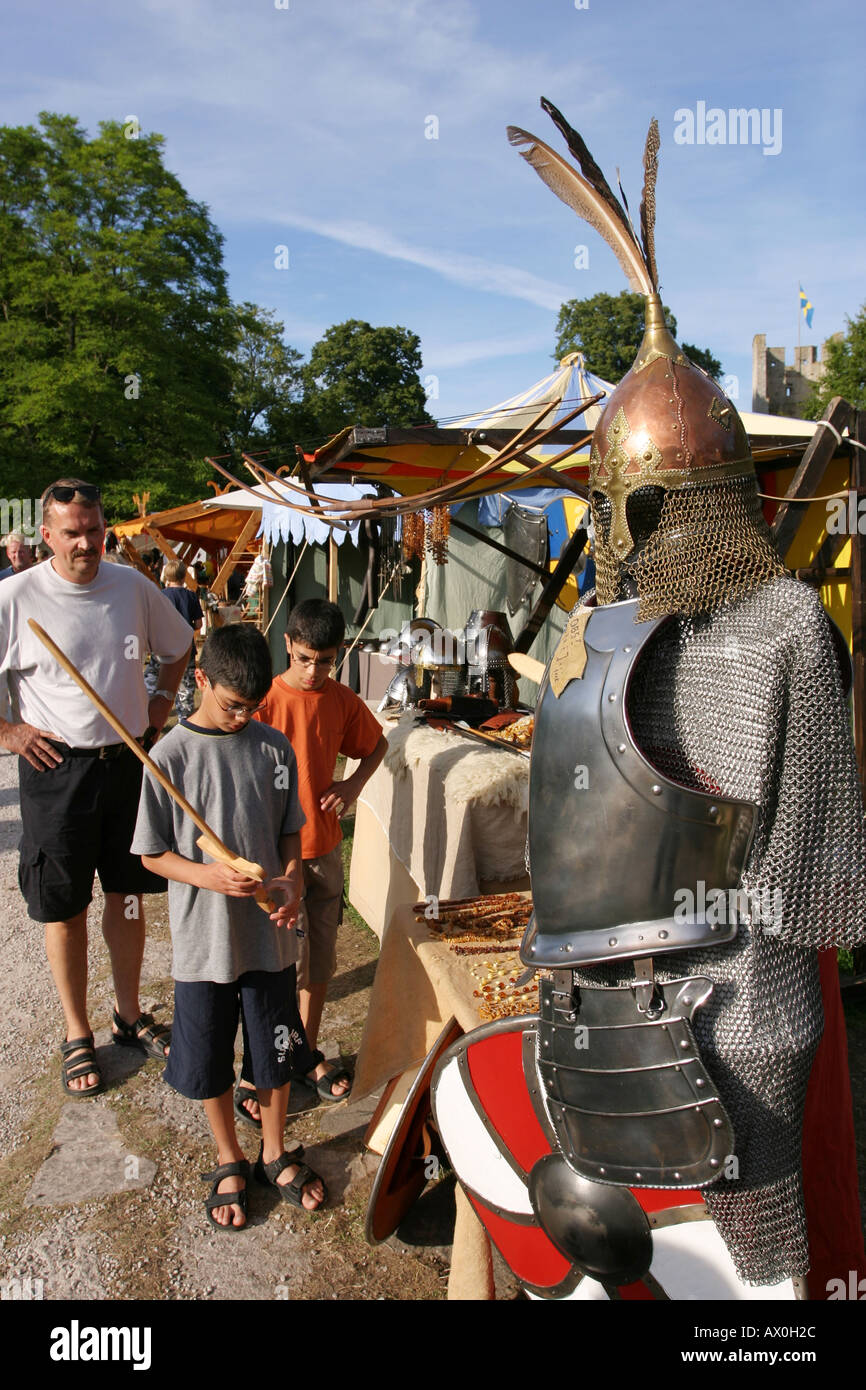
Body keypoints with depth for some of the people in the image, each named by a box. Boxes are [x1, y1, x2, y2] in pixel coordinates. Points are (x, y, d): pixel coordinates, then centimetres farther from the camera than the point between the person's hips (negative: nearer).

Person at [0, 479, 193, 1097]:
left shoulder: (134, 587, 1)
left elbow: (179, 645, 19)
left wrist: (163, 698, 8)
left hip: (129, 762, 4)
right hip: (57, 768, -3)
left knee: (129, 896, 15)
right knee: (66, 908, 8)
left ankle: (129, 1015, 34)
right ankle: (77, 1035, 26)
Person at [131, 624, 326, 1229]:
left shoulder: (274, 747, -3)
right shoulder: (170, 756, -12)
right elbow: (153, 853, -6)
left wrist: (291, 879, -13)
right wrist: (206, 875, -23)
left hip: (271, 935, 2)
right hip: (204, 941, -2)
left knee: (276, 1053, 17)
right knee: (209, 1063, 15)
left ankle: (275, 1154, 41)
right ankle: (230, 1162, 39)